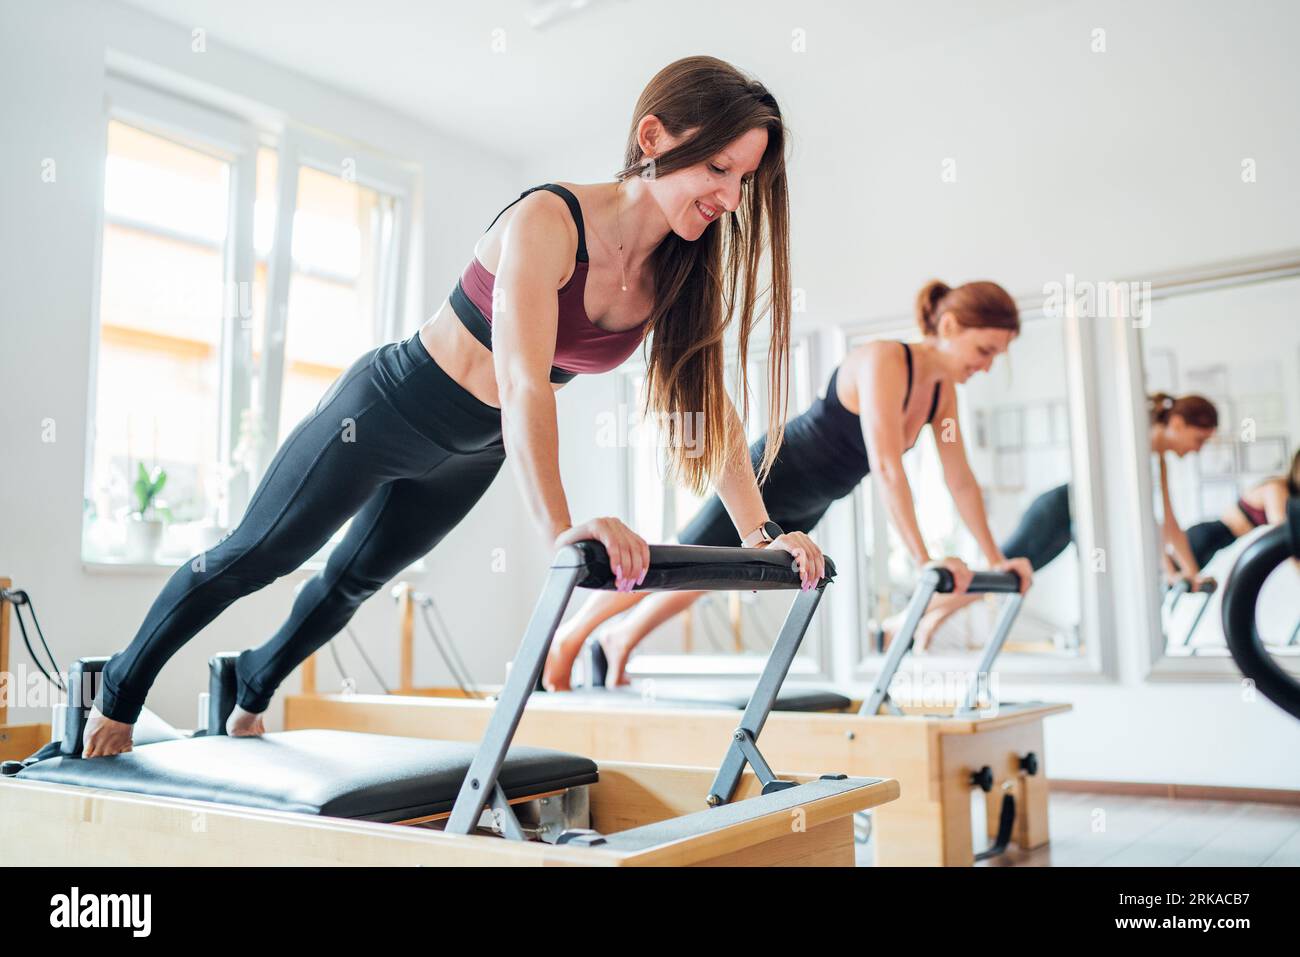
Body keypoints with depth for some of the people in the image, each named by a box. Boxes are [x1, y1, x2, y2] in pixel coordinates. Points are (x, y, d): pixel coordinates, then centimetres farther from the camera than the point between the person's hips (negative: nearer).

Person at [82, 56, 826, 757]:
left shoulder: (683, 271, -12)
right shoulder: (549, 221, -31)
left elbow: (710, 399, -12)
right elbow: (524, 379, -42)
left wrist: (761, 534, -21)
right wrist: (560, 528, -53)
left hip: (473, 456, 6)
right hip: (386, 410, -6)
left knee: (356, 578, 25)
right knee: (253, 558, 11)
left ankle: (250, 686, 52)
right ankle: (119, 692, 35)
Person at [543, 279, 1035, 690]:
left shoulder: (943, 386, -6)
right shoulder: (884, 362, -31)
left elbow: (960, 478, -1)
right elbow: (886, 467, -40)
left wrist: (996, 558, -5)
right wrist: (924, 560, -43)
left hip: (802, 506, 8)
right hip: (770, 475, -8)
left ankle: (620, 641, 41)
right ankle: (569, 636, 25)